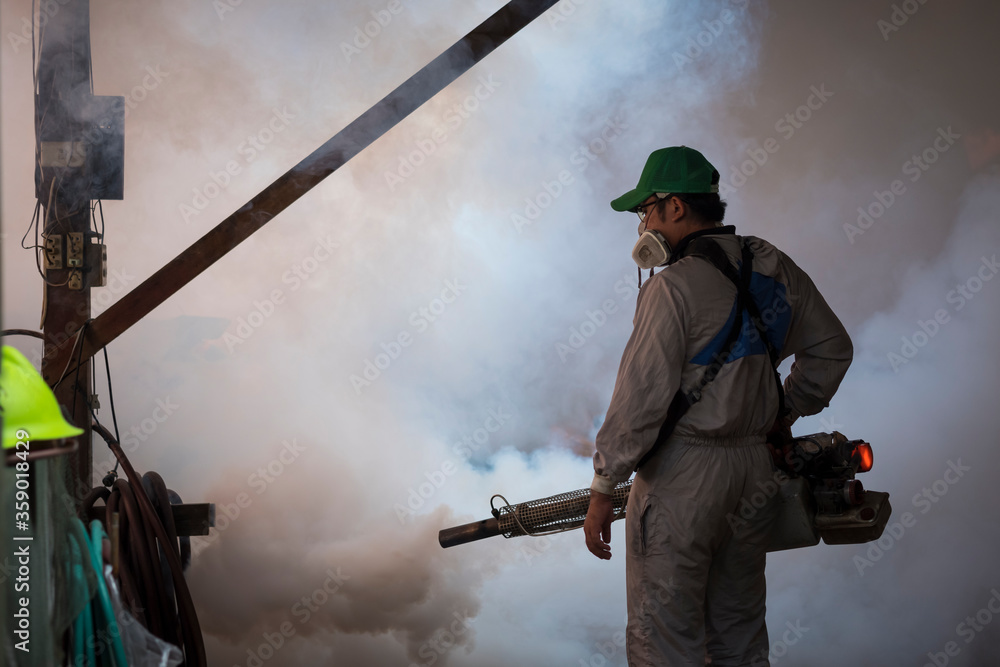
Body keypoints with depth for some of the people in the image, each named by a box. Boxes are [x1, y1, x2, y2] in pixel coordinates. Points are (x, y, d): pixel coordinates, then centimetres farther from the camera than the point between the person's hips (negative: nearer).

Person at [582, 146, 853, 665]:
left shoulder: (675, 286, -16)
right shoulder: (773, 267, 7)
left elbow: (640, 398, -18)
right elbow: (831, 348, 17)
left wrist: (602, 491, -12)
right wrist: (787, 413, 26)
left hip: (682, 476, -7)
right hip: (756, 469, 8)